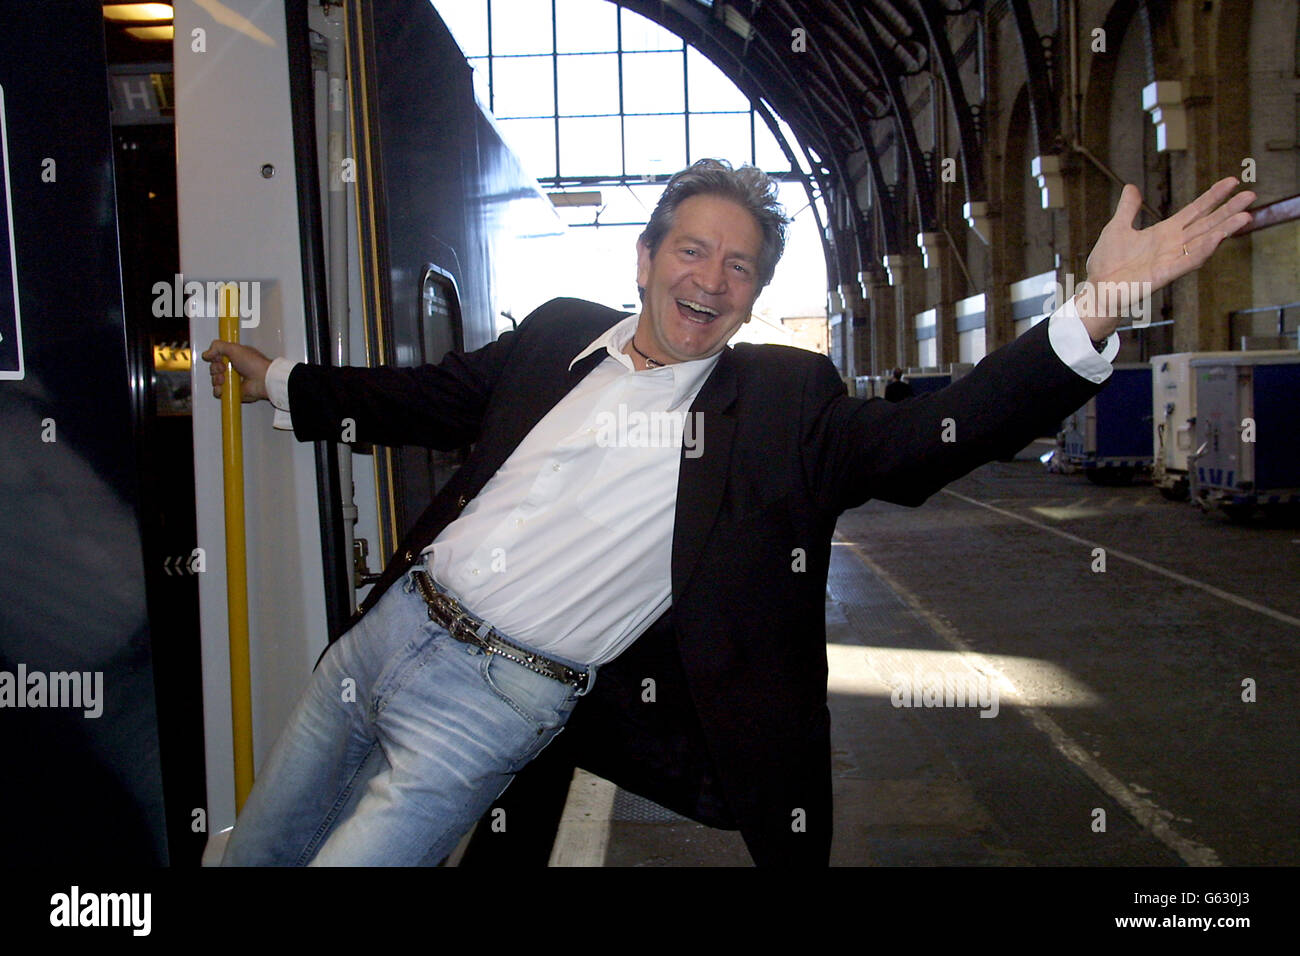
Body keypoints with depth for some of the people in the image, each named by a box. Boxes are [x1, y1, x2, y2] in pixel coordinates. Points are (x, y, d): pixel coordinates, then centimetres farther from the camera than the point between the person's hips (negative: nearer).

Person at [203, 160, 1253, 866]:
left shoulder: (781, 401, -7)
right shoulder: (560, 333, 6)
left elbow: (927, 439, -19)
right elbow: (435, 398, 19)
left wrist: (1093, 313, -31)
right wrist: (279, 381, 25)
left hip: (488, 705, -5)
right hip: (388, 629, 6)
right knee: (255, 851, 18)